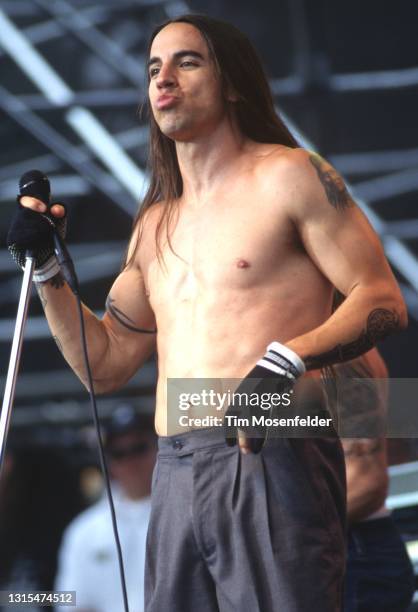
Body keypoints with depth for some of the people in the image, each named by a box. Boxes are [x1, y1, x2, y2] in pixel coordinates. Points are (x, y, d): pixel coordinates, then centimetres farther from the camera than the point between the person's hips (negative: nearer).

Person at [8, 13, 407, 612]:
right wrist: (48, 271, 12)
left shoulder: (287, 176, 3)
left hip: (272, 461, -6)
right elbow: (105, 365, 24)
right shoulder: (155, 224, 23)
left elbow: (383, 301, -4)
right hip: (175, 477, 6)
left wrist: (287, 360, -20)